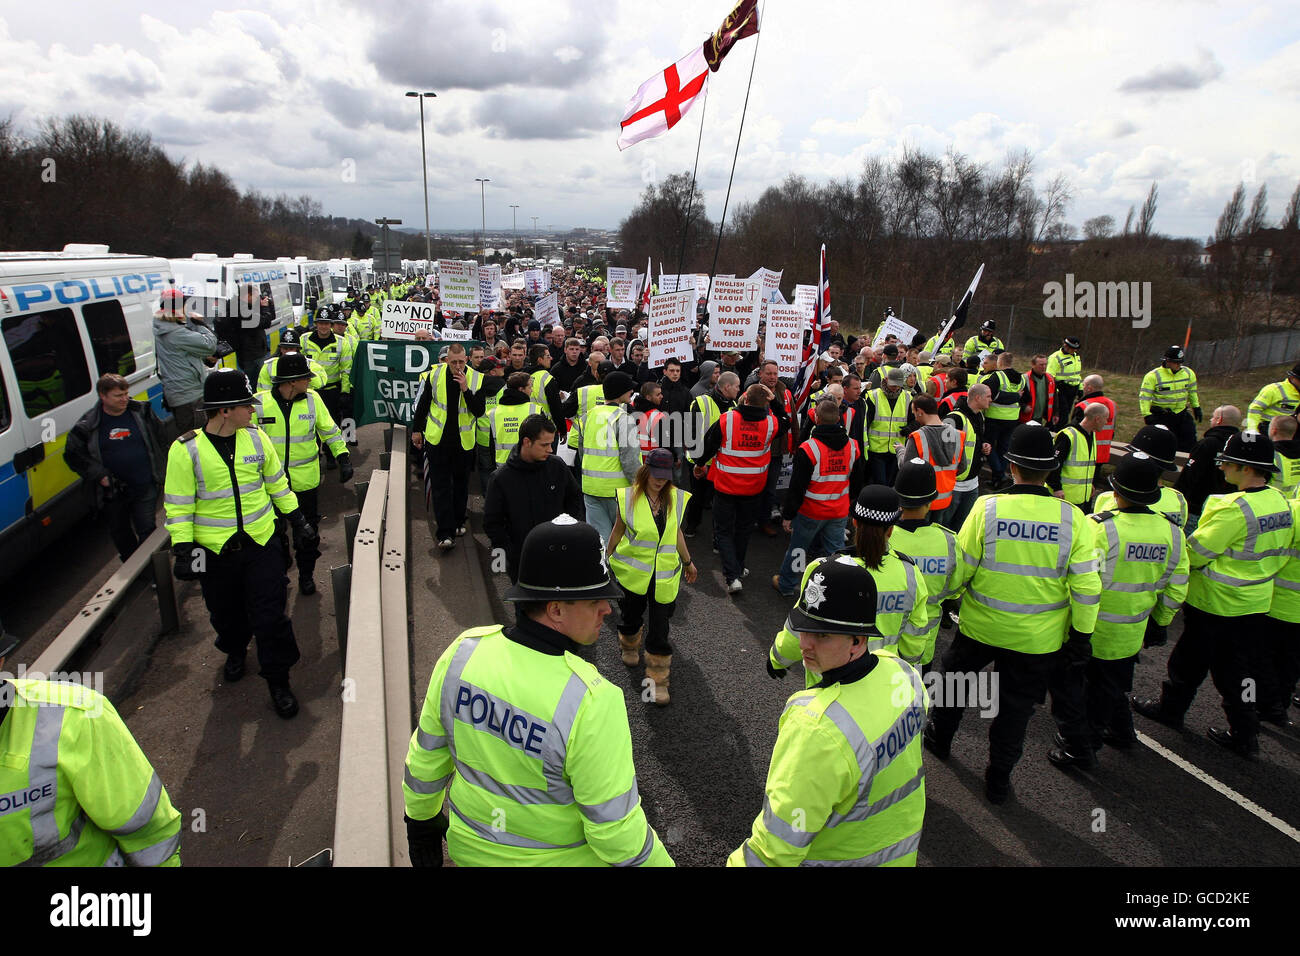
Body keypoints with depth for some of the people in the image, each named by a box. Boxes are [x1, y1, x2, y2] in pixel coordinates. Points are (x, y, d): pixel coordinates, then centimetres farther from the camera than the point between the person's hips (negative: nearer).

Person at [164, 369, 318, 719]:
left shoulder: (256, 437, -2)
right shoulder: (186, 450, -12)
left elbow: (277, 483, 10)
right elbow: (178, 505, -7)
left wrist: (298, 520, 10)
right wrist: (183, 549, -11)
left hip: (262, 544, 1)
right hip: (215, 552, -1)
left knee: (269, 616, 1)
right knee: (226, 613, 19)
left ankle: (278, 680, 18)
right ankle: (235, 651, 51)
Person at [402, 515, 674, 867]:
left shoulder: (464, 650, -17)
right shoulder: (592, 701, -33)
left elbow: (426, 754, -2)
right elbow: (615, 828, -24)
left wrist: (421, 819, 15)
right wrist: (659, 863, -7)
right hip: (560, 857, -3)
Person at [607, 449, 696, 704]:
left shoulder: (676, 498, -1)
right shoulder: (629, 497, -8)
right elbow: (618, 530, 5)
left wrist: (687, 561, 20)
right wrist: (606, 559, 12)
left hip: (664, 575, 1)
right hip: (633, 572, -1)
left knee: (660, 627, -1)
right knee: (632, 614, 18)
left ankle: (658, 679, 11)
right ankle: (629, 645, 52)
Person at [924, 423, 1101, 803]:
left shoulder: (987, 508, -16)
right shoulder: (1072, 518, -14)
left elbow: (960, 569, -9)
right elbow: (1086, 586, -11)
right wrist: (1082, 635, 1)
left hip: (980, 627, 0)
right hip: (1039, 639, 1)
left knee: (955, 676, 26)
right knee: (1016, 706, 18)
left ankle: (940, 739, 47)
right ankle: (998, 779, 32)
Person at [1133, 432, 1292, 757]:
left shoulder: (1234, 508, -26)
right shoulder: (1281, 502, 0)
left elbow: (1196, 552, -20)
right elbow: (1280, 554, 11)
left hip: (1216, 604, -7)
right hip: (1257, 601, 7)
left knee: (1190, 660, 13)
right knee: (1241, 667, 16)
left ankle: (1170, 708, 31)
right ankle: (1245, 735, 23)